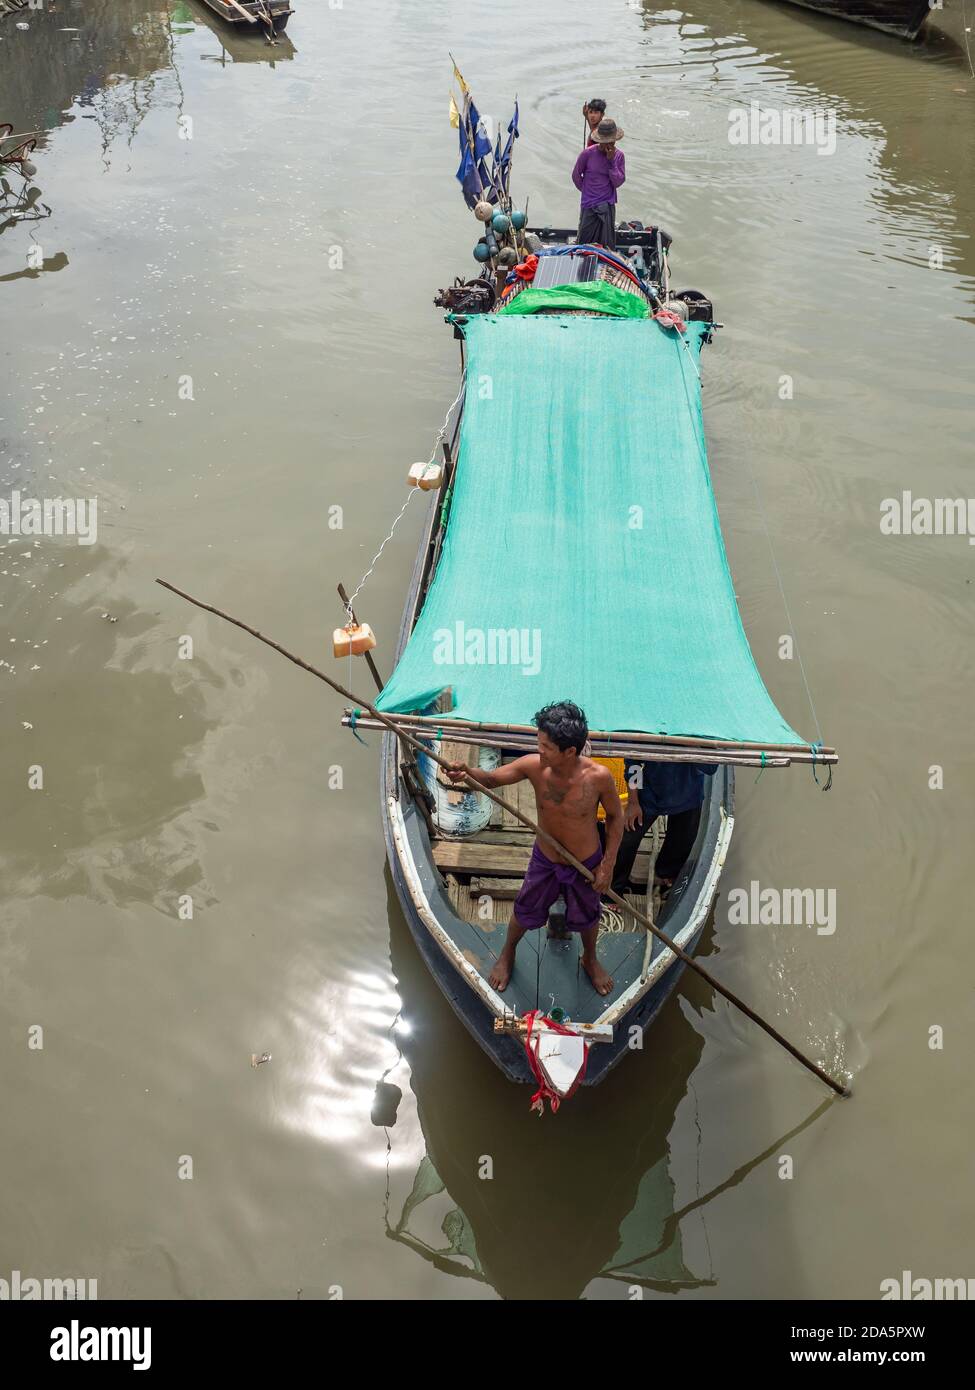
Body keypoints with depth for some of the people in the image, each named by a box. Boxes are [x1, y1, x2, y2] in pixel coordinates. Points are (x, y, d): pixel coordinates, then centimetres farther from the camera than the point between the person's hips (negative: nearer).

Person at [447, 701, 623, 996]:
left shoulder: (598, 776, -32)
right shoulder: (534, 765, -28)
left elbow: (615, 817, -15)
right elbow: (492, 778, -17)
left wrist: (608, 865, -13)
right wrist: (468, 771, -41)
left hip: (586, 864, -1)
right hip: (544, 860, 2)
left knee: (586, 917, 25)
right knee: (524, 912, 23)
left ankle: (590, 959, 58)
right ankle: (508, 954, 56)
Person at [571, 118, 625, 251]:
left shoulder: (618, 155, -2)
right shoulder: (588, 153, -8)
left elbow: (618, 182, -5)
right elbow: (576, 176, 5)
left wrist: (611, 161, -15)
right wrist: (587, 191, 11)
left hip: (608, 206, 1)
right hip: (589, 205, -1)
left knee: (607, 245, 0)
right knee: (585, 242, 5)